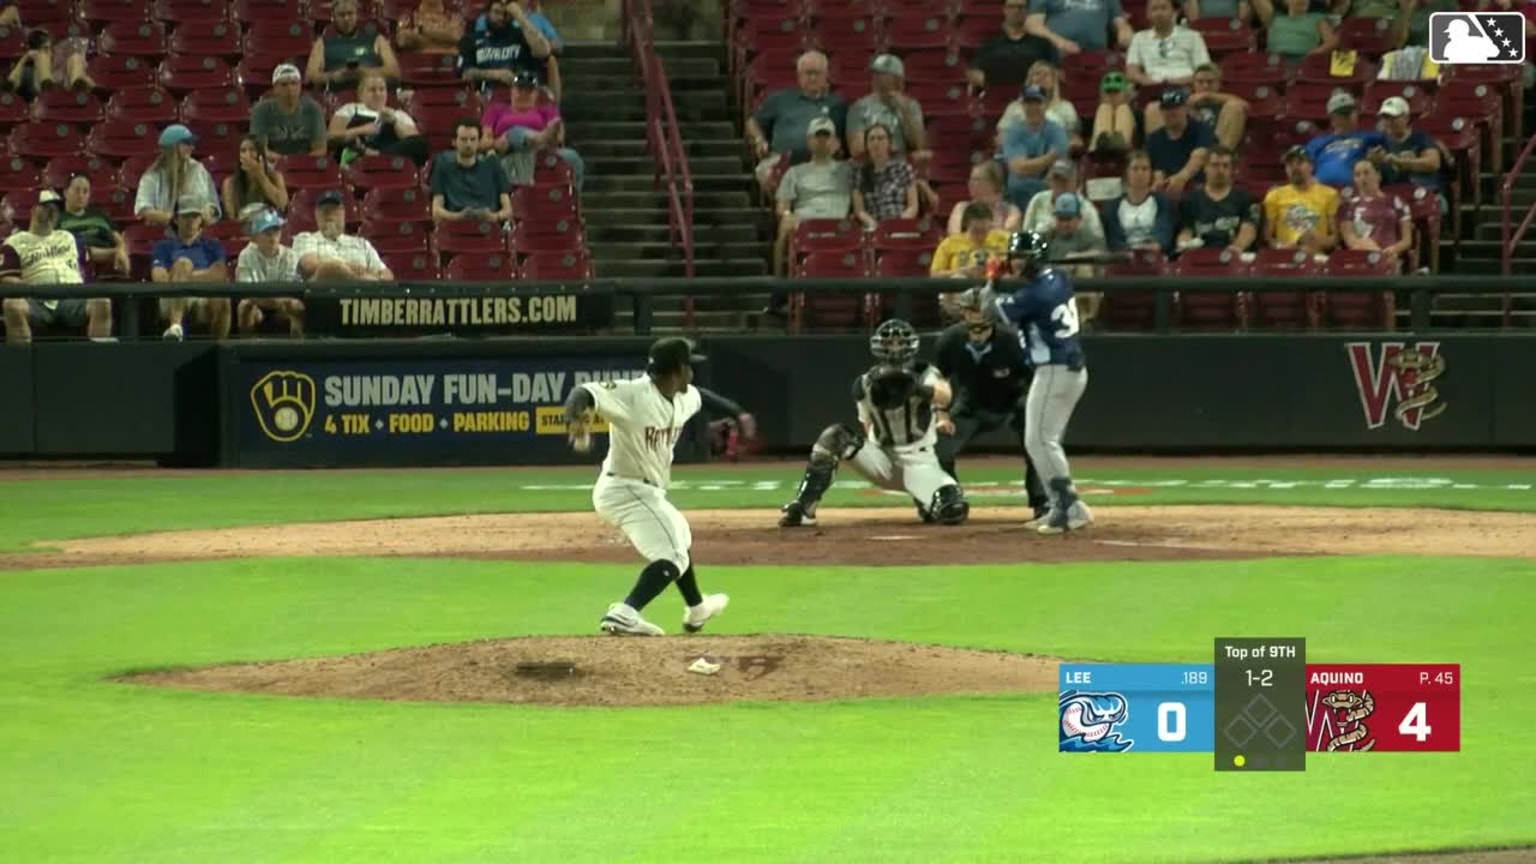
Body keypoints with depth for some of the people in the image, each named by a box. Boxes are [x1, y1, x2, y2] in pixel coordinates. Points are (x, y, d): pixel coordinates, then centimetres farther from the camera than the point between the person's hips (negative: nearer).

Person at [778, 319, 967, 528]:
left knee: (954, 510, -26)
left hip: (919, 461, -2)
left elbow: (945, 397, -34)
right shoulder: (866, 383, 0)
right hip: (882, 462, 2)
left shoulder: (924, 374, -9)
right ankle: (803, 507, -23)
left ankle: (926, 499, 13)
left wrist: (920, 388, -54)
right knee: (834, 436, -23)